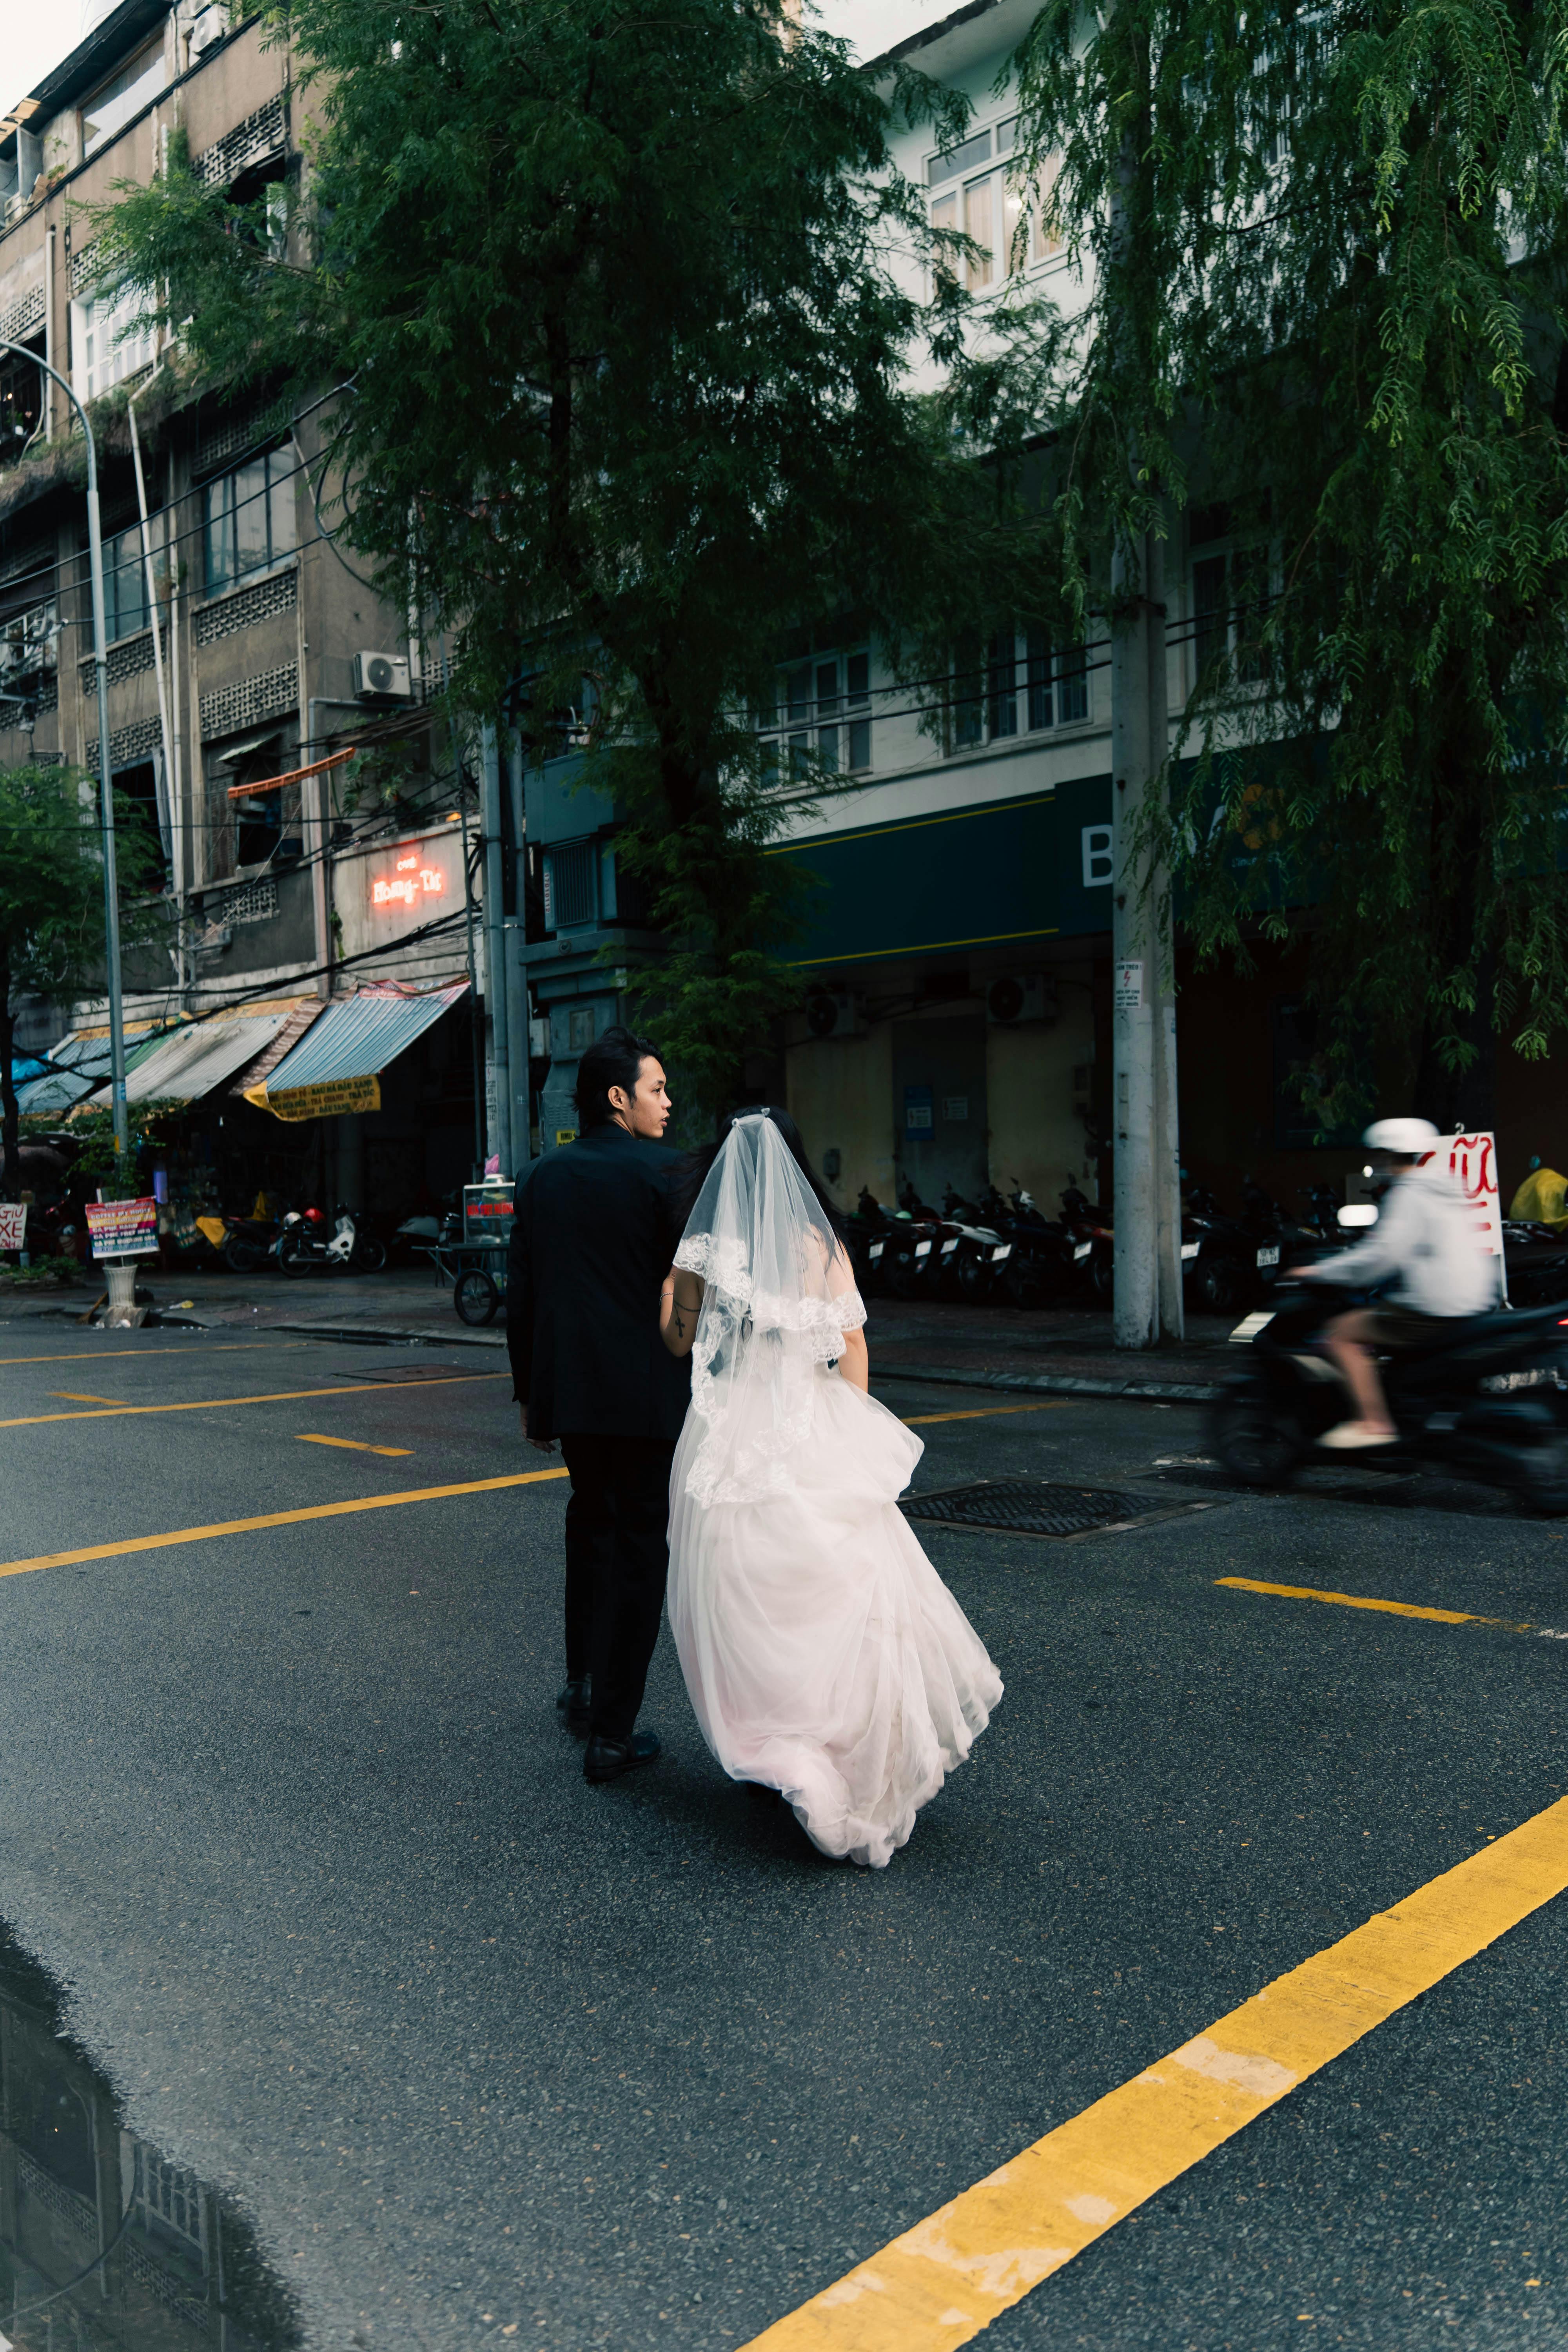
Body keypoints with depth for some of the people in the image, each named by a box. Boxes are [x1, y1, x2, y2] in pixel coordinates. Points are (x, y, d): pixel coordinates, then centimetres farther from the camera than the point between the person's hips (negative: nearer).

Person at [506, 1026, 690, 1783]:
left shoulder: (544, 1178, 6)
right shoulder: (660, 1172, -10)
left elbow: (519, 1296, 8)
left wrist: (528, 1392, 16)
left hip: (568, 1389, 5)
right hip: (648, 1394, -5)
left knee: (591, 1521, 26)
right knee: (640, 1547, 4)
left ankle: (582, 1684, 31)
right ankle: (612, 1733, 8)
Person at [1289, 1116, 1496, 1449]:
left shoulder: (1409, 1194, -12)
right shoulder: (1445, 1187, 16)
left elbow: (1384, 1254, -22)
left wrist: (1320, 1272, -15)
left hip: (1435, 1310, -10)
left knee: (1341, 1333, -3)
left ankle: (1374, 1423, -9)